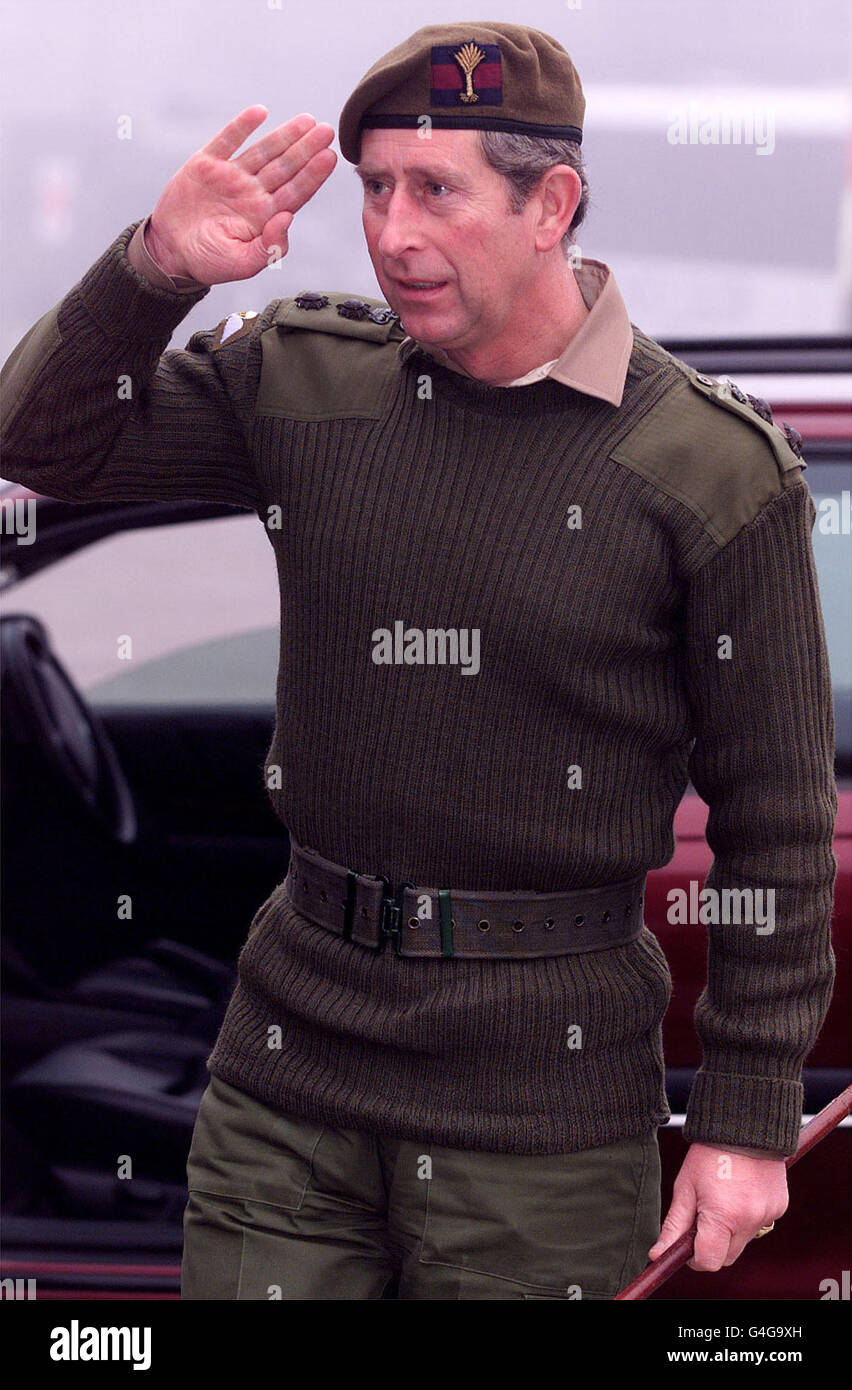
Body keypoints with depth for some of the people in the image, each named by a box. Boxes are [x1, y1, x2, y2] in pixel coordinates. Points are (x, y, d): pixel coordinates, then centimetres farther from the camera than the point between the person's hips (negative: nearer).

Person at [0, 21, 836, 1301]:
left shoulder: (714, 465, -8)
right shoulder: (306, 379, 4)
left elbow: (778, 824, -4)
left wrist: (747, 1121, -5)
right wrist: (155, 270, -12)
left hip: (545, 1110, -3)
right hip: (291, 1065, 4)